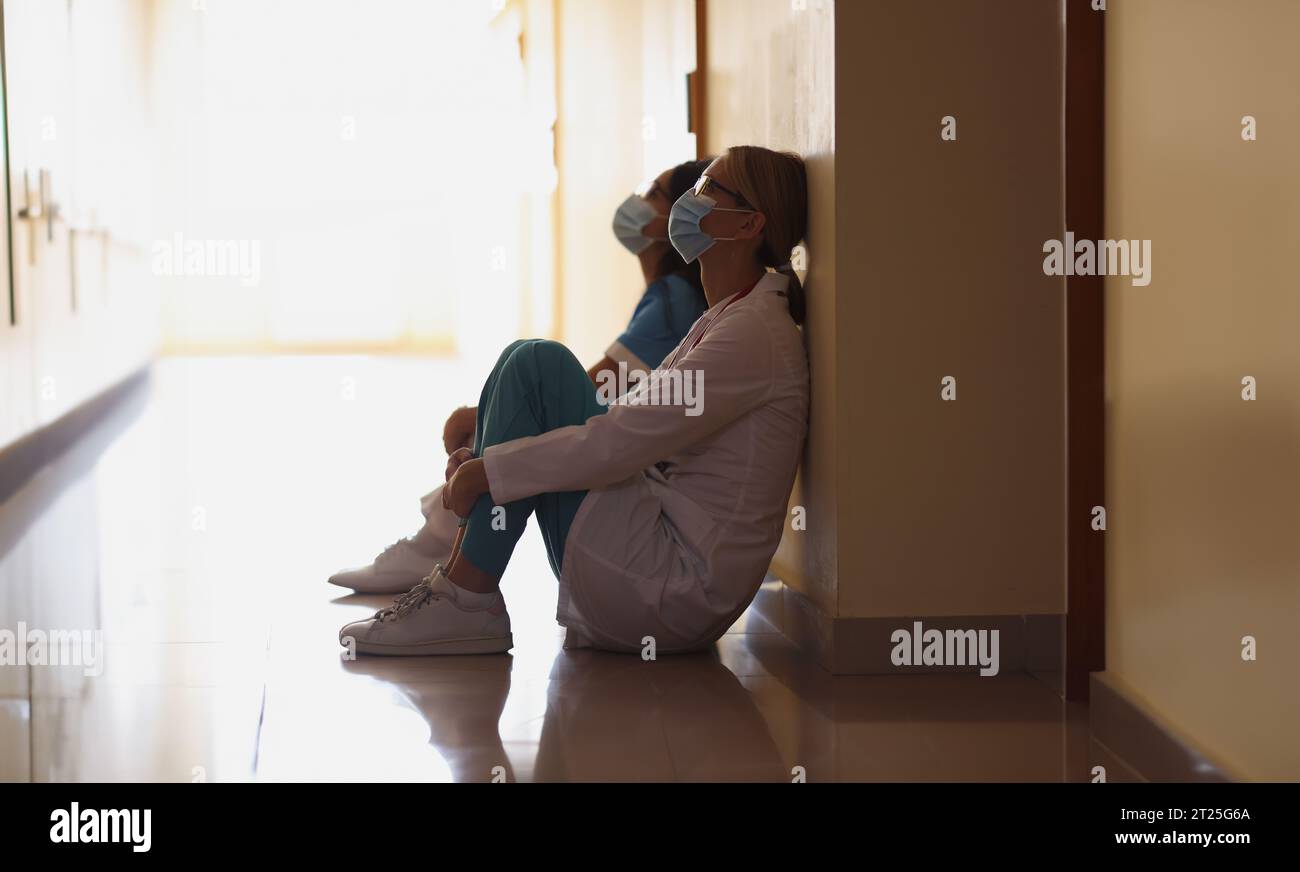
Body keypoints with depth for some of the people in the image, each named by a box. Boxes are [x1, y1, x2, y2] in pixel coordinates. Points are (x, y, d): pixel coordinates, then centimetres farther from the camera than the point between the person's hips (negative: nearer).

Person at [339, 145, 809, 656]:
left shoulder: (753, 332, -15)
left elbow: (618, 443, -21)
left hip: (673, 590, -10)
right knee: (529, 361, 7)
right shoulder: (723, 320, 17)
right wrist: (483, 461, 8)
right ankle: (456, 587, -1)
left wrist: (484, 473, -12)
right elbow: (631, 421, 19)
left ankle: (468, 602, -11)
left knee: (538, 366, -13)